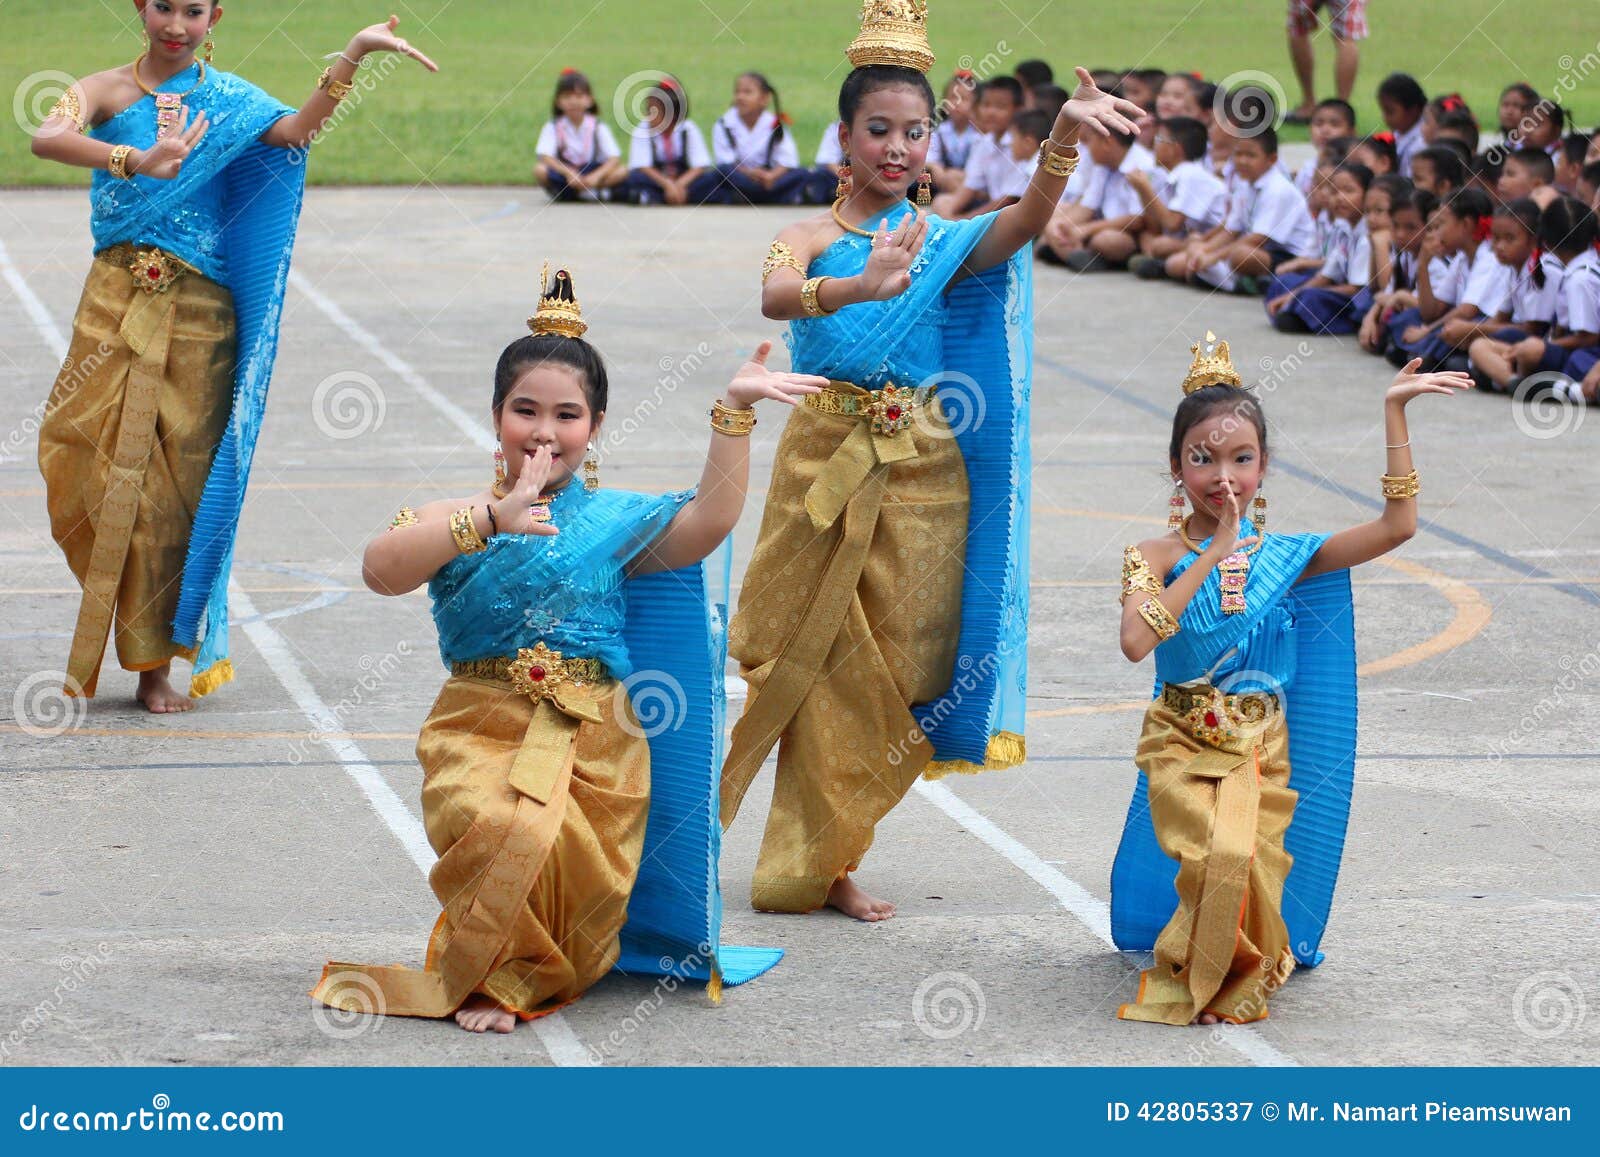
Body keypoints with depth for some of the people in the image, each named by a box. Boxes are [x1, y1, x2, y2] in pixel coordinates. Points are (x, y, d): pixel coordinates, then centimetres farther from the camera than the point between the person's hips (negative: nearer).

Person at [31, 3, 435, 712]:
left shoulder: (228, 100, 9)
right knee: (81, 462, -5)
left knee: (174, 480, 1)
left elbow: (298, 130, -10)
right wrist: (135, 161, -33)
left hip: (197, 315, 1)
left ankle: (157, 663, 7)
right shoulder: (105, 92, 4)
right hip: (116, 306, 0)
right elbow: (47, 139, -17)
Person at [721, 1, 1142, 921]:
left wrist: (1066, 135, -30)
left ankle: (829, 862, 18)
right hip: (826, 468, -3)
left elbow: (1029, 219, -12)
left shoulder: (948, 243, 7)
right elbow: (776, 294, -24)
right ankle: (818, 863, 15)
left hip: (923, 481, 3)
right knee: (824, 664, 1)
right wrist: (862, 285, -44)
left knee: (893, 667, 6)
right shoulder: (814, 238, -2)